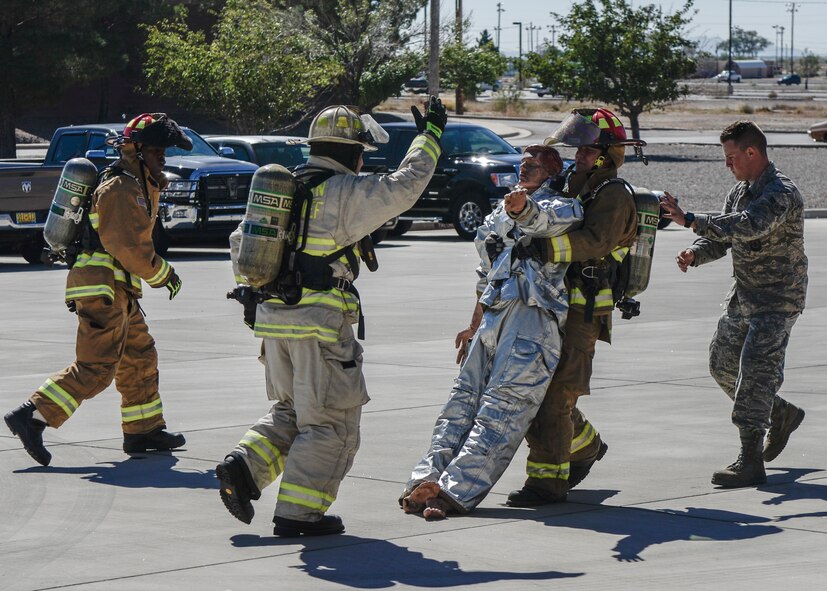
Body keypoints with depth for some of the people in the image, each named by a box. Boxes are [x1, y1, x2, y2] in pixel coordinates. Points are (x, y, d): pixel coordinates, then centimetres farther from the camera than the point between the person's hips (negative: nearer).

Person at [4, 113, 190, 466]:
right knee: (96, 367, -14)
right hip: (103, 288, -11)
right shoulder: (120, 189, -13)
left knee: (139, 356, 17)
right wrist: (162, 274, -8)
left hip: (116, 291, 11)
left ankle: (143, 430, 25)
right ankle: (32, 417, -18)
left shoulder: (138, 185, 20)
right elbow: (128, 245, -18)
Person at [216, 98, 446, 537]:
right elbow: (404, 186, -13)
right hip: (321, 325, -8)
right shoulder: (345, 193, -11)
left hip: (272, 319, 8)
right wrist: (430, 135, -1)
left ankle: (243, 467, 2)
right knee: (331, 422, 2)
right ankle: (298, 512, 0)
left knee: (290, 411, 22)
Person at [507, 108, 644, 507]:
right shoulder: (578, 187, 20)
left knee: (552, 397, -11)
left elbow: (595, 241, -27)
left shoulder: (614, 195, -10)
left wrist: (545, 247, -39)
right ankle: (585, 446, 32)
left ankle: (548, 481, -6)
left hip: (582, 313, -9)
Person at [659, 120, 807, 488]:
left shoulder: (781, 194, -21)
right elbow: (721, 236, 11)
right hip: (743, 296, 10)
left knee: (756, 369, -16)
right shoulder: (740, 191, 10)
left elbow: (747, 226, -37)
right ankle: (782, 415, 35)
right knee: (723, 364, 15)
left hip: (777, 300, -10)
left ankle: (750, 461, -17)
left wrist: (689, 220, -39)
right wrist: (695, 254, -12)